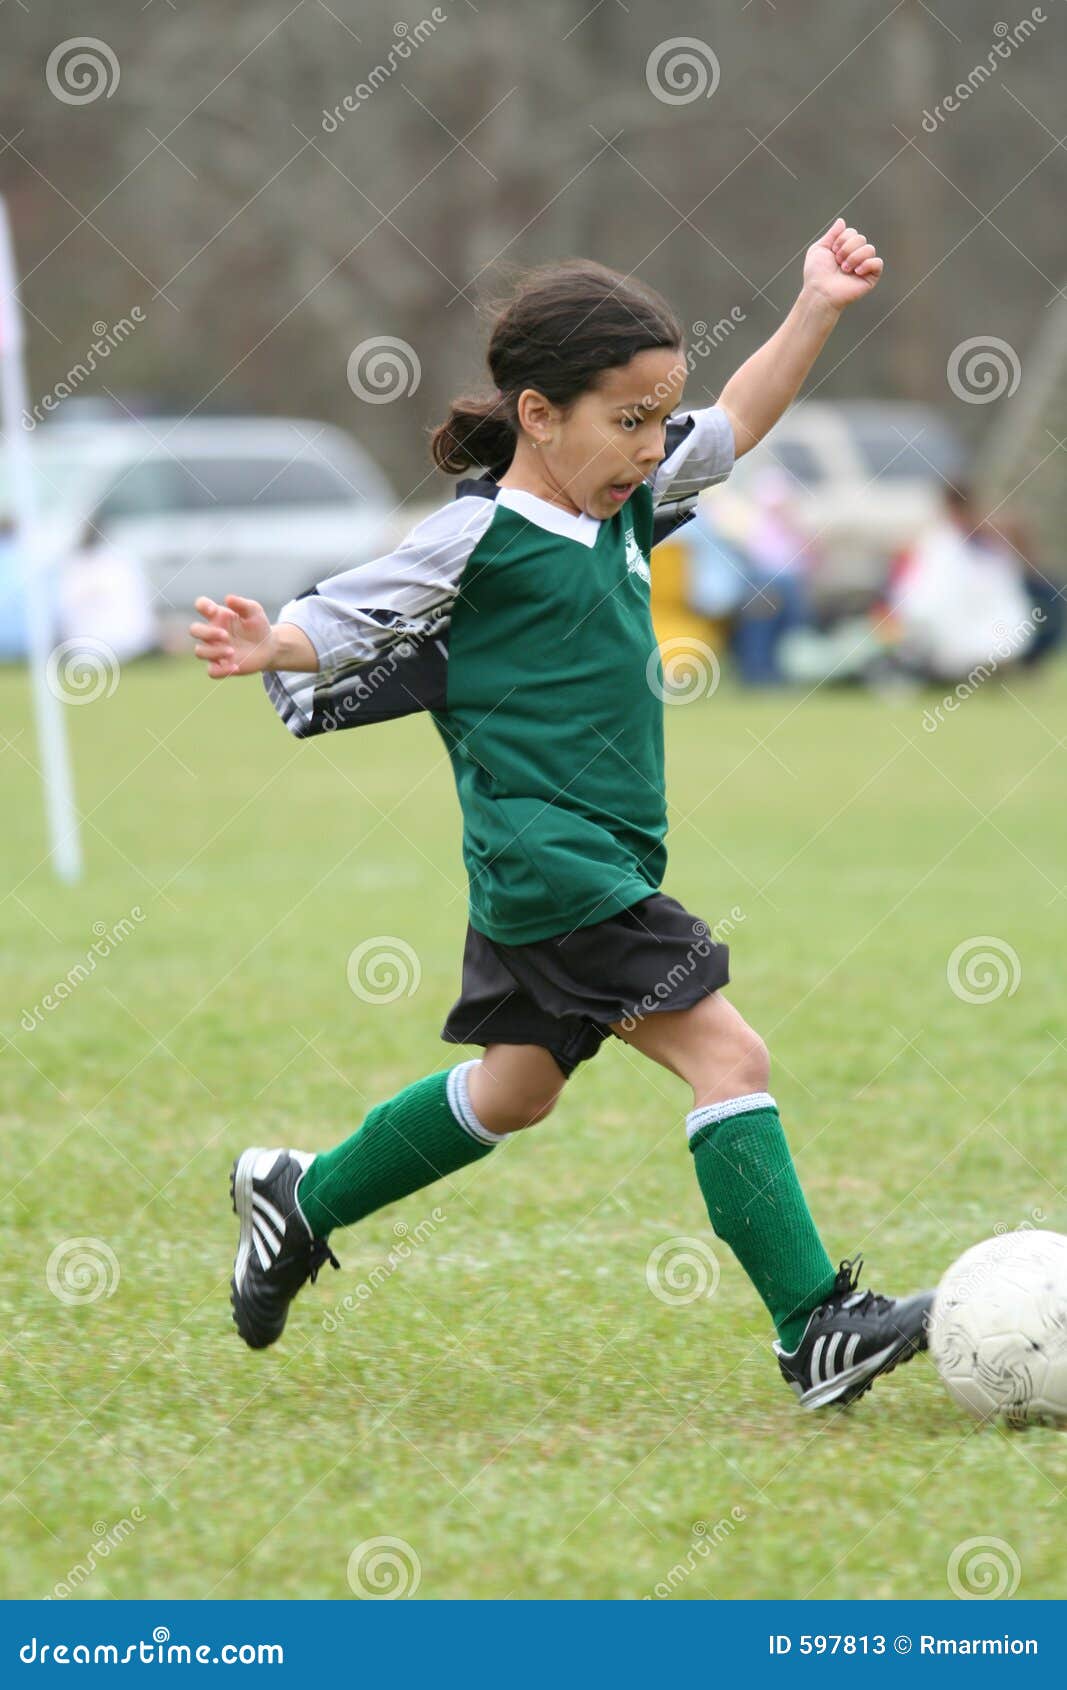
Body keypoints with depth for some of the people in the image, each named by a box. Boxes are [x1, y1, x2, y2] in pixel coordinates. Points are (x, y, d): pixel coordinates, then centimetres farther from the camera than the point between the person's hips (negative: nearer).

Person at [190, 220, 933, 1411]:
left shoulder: (620, 503, 10)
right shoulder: (480, 539, -13)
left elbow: (733, 428, 22)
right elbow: (343, 618, -10)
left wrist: (816, 309, 15)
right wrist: (270, 646, -30)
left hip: (601, 860, 10)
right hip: (548, 868, -10)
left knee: (517, 1088, 24)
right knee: (725, 1054, -15)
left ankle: (299, 1202, 39)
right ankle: (817, 1333, -14)